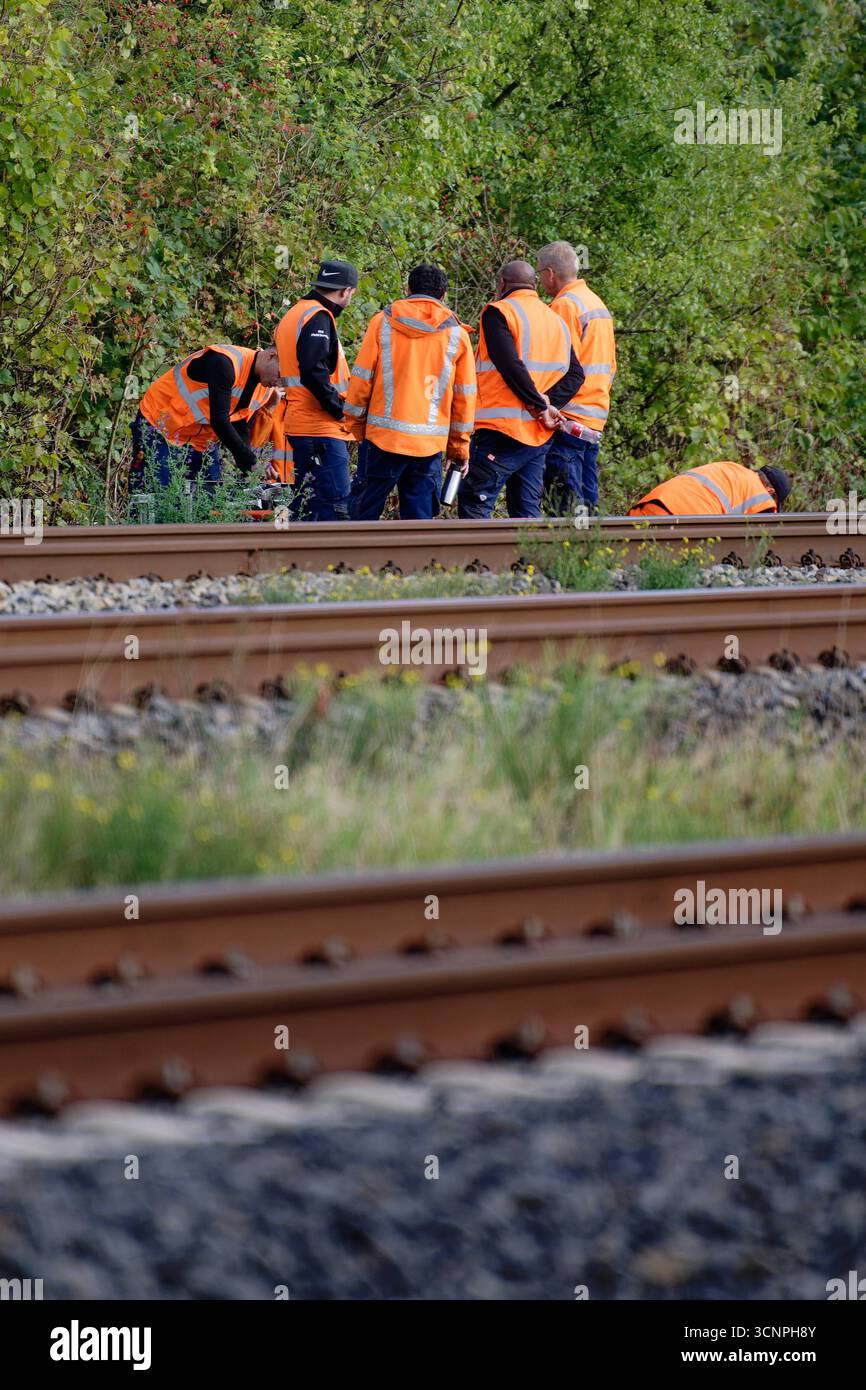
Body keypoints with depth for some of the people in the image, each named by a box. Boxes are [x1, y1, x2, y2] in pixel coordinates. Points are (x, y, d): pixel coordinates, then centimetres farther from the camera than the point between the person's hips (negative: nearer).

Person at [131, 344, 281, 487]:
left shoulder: (265, 390, 1)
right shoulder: (224, 362, -27)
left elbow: (241, 430, 6)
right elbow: (219, 420, -30)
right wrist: (250, 462, -27)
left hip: (201, 442, 8)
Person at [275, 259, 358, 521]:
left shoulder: (294, 314, 19)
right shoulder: (318, 317, -13)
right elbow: (314, 372, -24)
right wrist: (341, 409, -15)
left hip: (300, 425, 10)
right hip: (321, 430, -10)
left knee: (306, 503, 14)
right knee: (334, 502, -13)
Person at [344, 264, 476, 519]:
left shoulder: (382, 322, 2)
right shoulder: (456, 334, 5)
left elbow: (361, 378, 2)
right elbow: (464, 395, 9)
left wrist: (357, 422, 14)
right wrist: (460, 446, 17)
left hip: (383, 435, -1)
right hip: (430, 444, 1)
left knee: (365, 509, 8)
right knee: (418, 518, 3)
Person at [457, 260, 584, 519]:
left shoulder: (498, 312, -5)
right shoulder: (555, 320, 18)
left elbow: (511, 366, -18)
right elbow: (575, 374, 11)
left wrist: (539, 405, -11)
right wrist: (547, 403, -2)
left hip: (503, 430, -7)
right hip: (540, 437, 7)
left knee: (473, 506, -5)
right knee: (526, 510, 11)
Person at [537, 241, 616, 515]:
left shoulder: (564, 305, -11)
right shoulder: (597, 303, 18)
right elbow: (610, 367, 22)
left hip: (568, 419, -9)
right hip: (597, 415, 9)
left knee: (566, 500, -11)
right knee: (587, 500, 10)